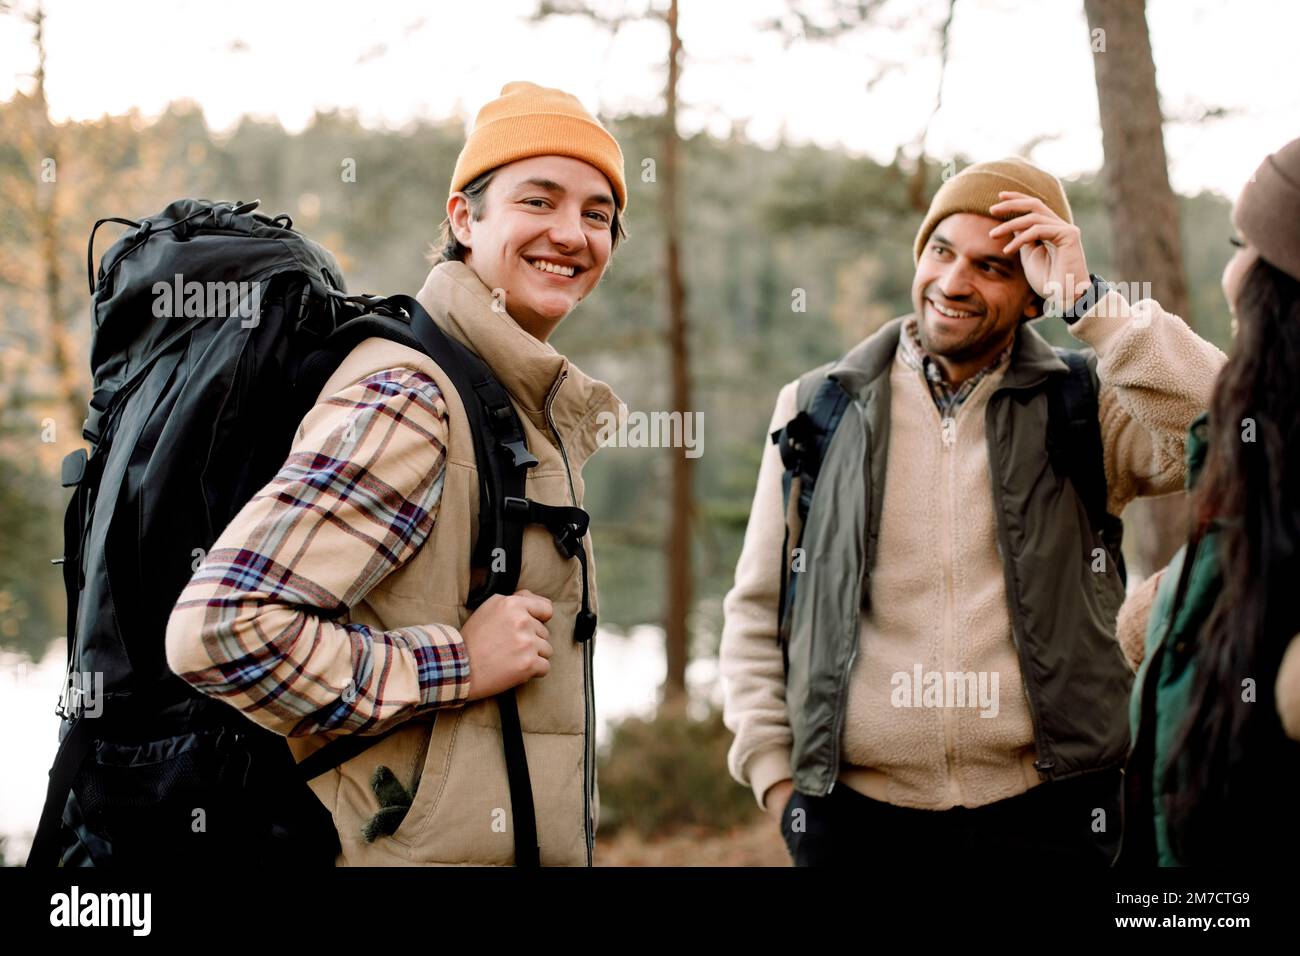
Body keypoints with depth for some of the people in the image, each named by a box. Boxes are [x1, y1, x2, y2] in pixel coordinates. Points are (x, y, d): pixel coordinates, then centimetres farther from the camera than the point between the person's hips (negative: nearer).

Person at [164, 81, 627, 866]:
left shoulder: (544, 409, 11)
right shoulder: (406, 397, -17)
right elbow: (218, 627, -25)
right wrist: (455, 666, -19)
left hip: (523, 843, 9)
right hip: (424, 846, -9)